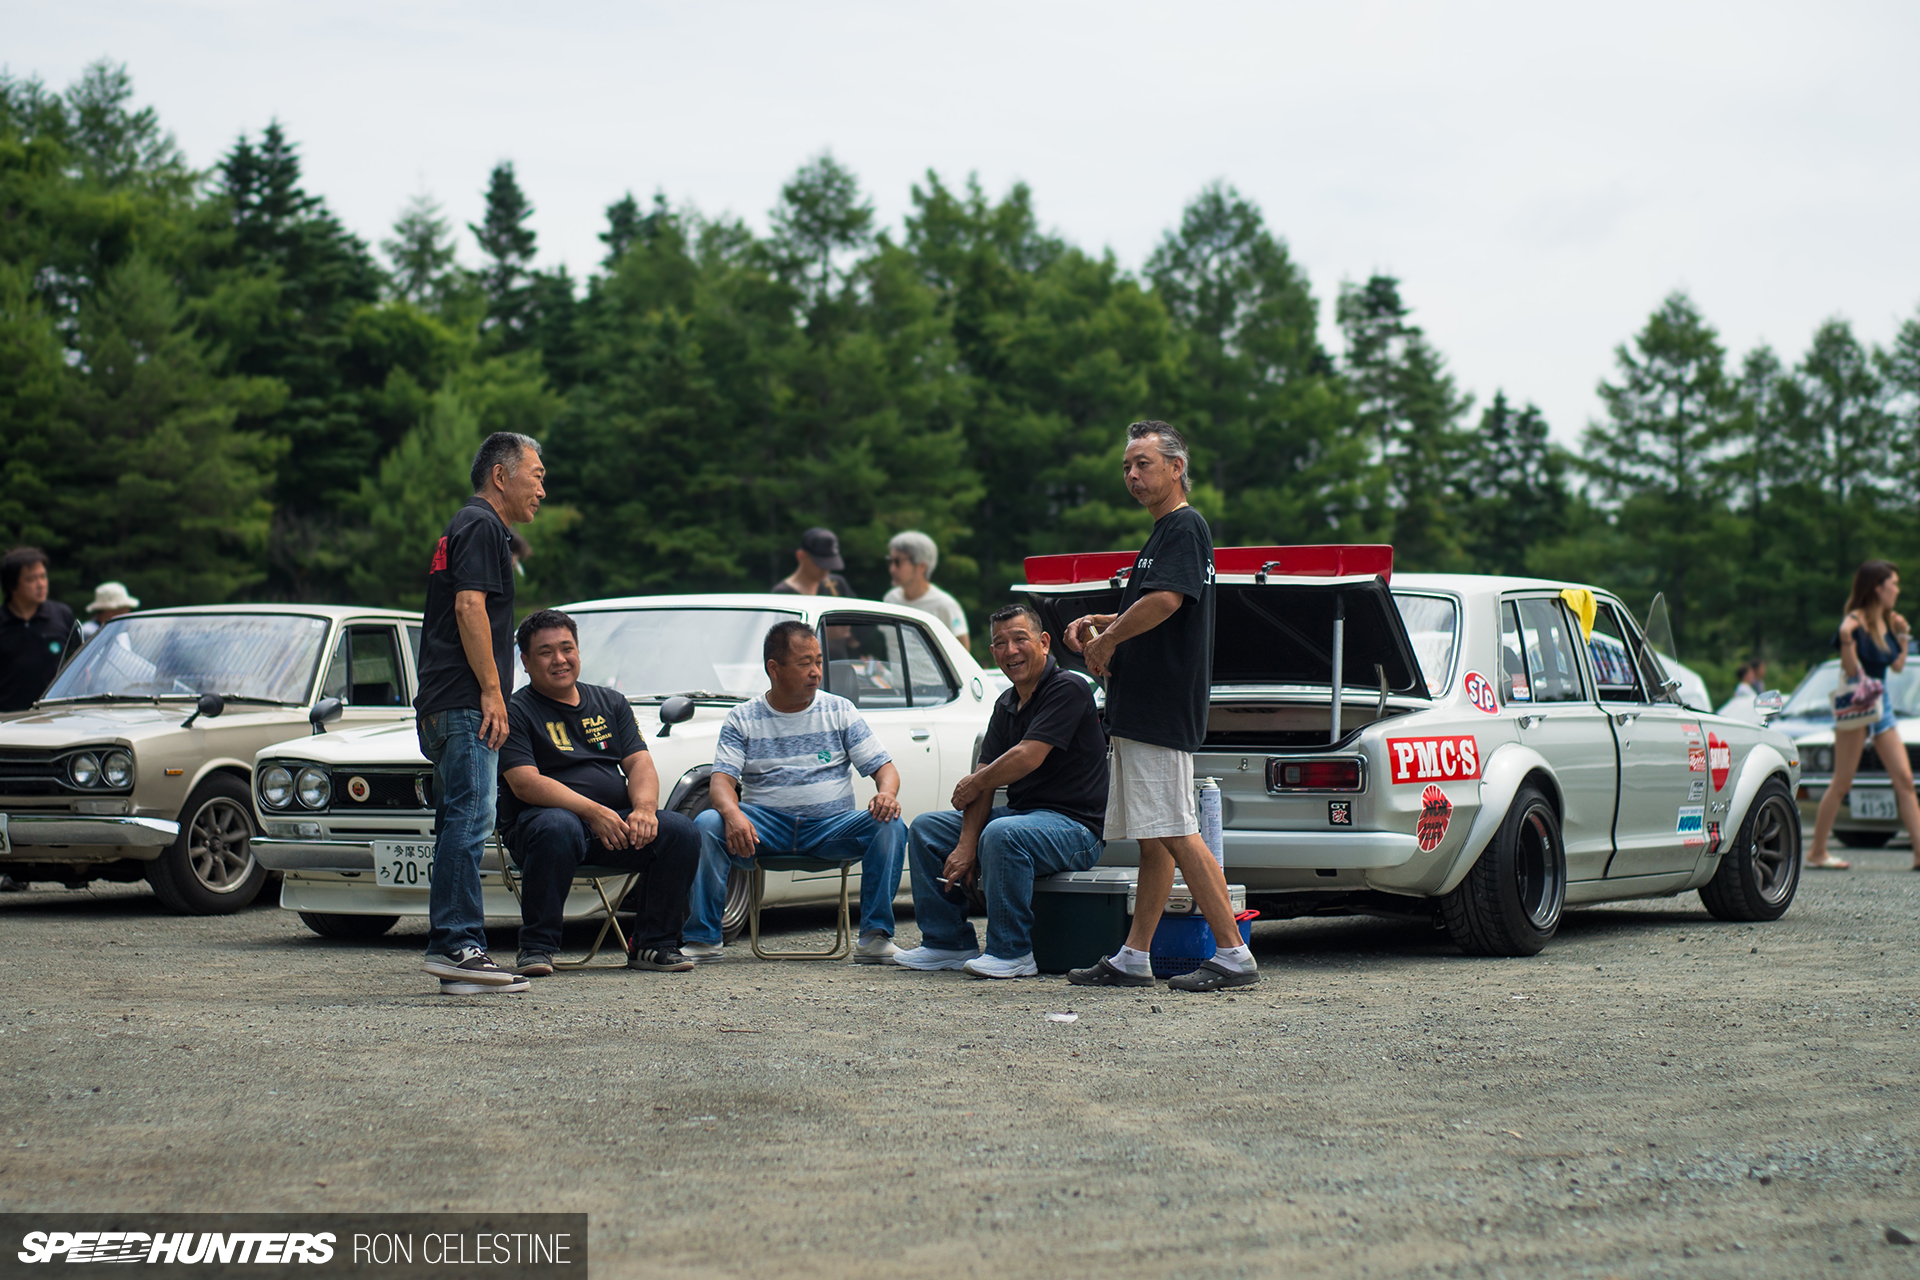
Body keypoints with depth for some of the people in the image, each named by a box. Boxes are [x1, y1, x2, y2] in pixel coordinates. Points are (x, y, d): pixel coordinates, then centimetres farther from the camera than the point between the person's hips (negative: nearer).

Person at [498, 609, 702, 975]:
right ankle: (536, 948, -26)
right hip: (547, 816, -5)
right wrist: (592, 811, -23)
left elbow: (639, 764, 10)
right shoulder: (516, 712, 2)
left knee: (681, 831, -21)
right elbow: (525, 783, -11)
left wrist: (643, 808, -14)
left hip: (616, 822, 5)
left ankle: (653, 944, -9)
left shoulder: (611, 703, 19)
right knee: (558, 829, -40)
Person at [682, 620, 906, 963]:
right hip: (765, 824, -1)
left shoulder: (840, 712, 11)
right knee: (706, 824, -29)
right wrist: (732, 814, -27)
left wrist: (887, 793, -19)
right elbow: (722, 780, -3)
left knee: (891, 827, -28)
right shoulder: (742, 719, 8)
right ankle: (702, 939, -20)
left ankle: (875, 936, -22)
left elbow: (884, 767, 7)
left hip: (832, 825, 1)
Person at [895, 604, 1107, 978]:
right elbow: (983, 780, 4)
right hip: (1022, 814, 9)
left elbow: (1027, 758, -23)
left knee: (1001, 835, -38)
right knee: (925, 829, 6)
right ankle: (948, 943, 8)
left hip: (1073, 825, -9)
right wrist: (966, 846, -9)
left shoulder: (1067, 688, -14)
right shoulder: (1006, 705, 13)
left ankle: (1012, 953, -26)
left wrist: (973, 785, -6)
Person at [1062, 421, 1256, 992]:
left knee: (1175, 833, -11)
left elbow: (1164, 601, -25)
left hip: (1162, 710, -10)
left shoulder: (1185, 527, -11)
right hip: (1140, 710, 10)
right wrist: (1099, 623, 12)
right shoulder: (1163, 532, 21)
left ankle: (1233, 954, -11)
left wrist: (1106, 639, -11)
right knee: (1153, 838, 10)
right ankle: (1133, 959, 13)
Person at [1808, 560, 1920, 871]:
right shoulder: (1855, 622, -14)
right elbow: (1850, 670, -17)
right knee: (1842, 783, -4)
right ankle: (1817, 852, 4)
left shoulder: (1887, 621, 9)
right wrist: (1846, 638, -31)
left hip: (1882, 704, 8)